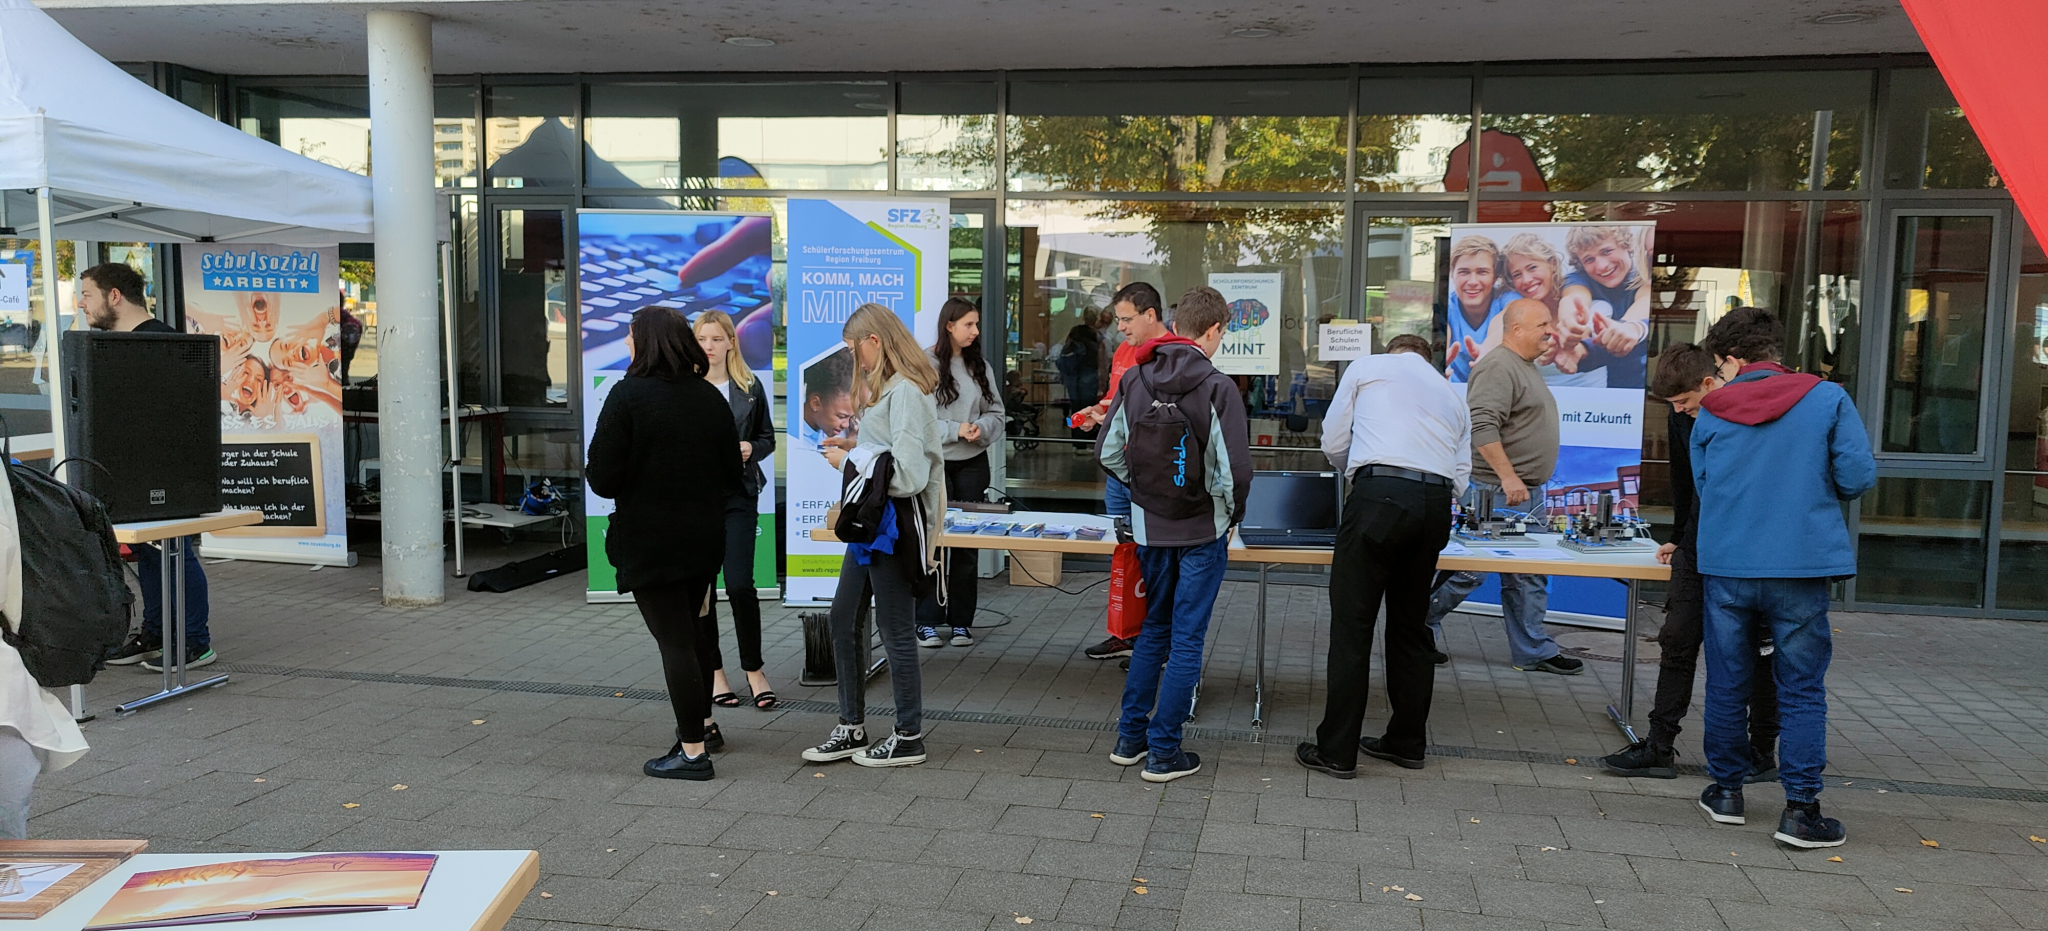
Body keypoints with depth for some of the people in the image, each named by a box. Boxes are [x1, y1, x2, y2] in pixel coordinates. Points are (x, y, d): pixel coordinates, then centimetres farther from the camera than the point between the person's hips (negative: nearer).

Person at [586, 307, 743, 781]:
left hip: (649, 542, -6)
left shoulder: (628, 395, -14)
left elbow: (603, 478, -15)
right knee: (693, 631, 22)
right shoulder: (710, 397, 4)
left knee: (674, 641, -1)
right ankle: (703, 725, 35)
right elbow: (732, 477, 8)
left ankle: (693, 751, 3)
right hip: (705, 538, 6)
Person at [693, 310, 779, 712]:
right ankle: (713, 671, 20)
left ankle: (754, 670, 11)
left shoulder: (750, 388, 6)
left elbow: (768, 437, 13)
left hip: (738, 496, 0)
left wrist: (752, 449, -7)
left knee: (740, 585, -6)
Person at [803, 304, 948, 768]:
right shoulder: (882, 387, 13)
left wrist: (851, 460, -14)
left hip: (895, 522, -10)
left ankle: (909, 738, 16)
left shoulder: (905, 392, -19)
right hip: (870, 519, 10)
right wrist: (856, 447, 4)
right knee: (843, 620, 14)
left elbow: (907, 473, -25)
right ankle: (851, 728, 25)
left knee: (896, 632, 2)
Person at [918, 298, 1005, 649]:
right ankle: (927, 622, 10)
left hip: (973, 463, 4)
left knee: (967, 544, 8)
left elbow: (996, 413, 10)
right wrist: (955, 430, -17)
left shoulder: (981, 365, 8)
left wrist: (981, 428, -10)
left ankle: (961, 621, 17)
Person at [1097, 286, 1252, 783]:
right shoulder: (1217, 387, -16)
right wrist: (1229, 517, -2)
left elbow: (1109, 452, 5)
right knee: (1186, 638, 4)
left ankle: (1130, 737, 23)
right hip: (1201, 529, -5)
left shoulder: (1134, 379, 0)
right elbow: (1234, 468, -19)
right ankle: (1163, 752, 9)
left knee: (1154, 627, 20)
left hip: (1149, 527, 5)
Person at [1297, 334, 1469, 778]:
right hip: (1437, 501, 5)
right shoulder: (1452, 394, 27)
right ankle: (1407, 742, 25)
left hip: (1380, 494, -5)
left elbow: (1333, 445, 15)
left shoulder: (1367, 367, 16)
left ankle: (1337, 751, 3)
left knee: (1351, 628, 0)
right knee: (1411, 627, 17)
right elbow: (1461, 474, 20)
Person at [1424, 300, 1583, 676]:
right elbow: (1482, 426, -25)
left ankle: (1534, 651, 18)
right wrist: (1507, 477, -26)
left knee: (1529, 576, 12)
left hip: (1526, 492, 10)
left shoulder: (1526, 368, 19)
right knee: (1468, 569, -4)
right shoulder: (1499, 367, -15)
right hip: (1496, 493, -10)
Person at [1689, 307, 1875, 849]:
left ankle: (1726, 790, 23)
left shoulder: (1711, 414, 3)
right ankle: (1800, 809, 4)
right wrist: (1817, 495, 13)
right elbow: (1859, 477, -7)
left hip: (1725, 566, 2)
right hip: (1801, 567, -1)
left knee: (1726, 682, 13)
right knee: (1801, 688, 6)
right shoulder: (1827, 399, -2)